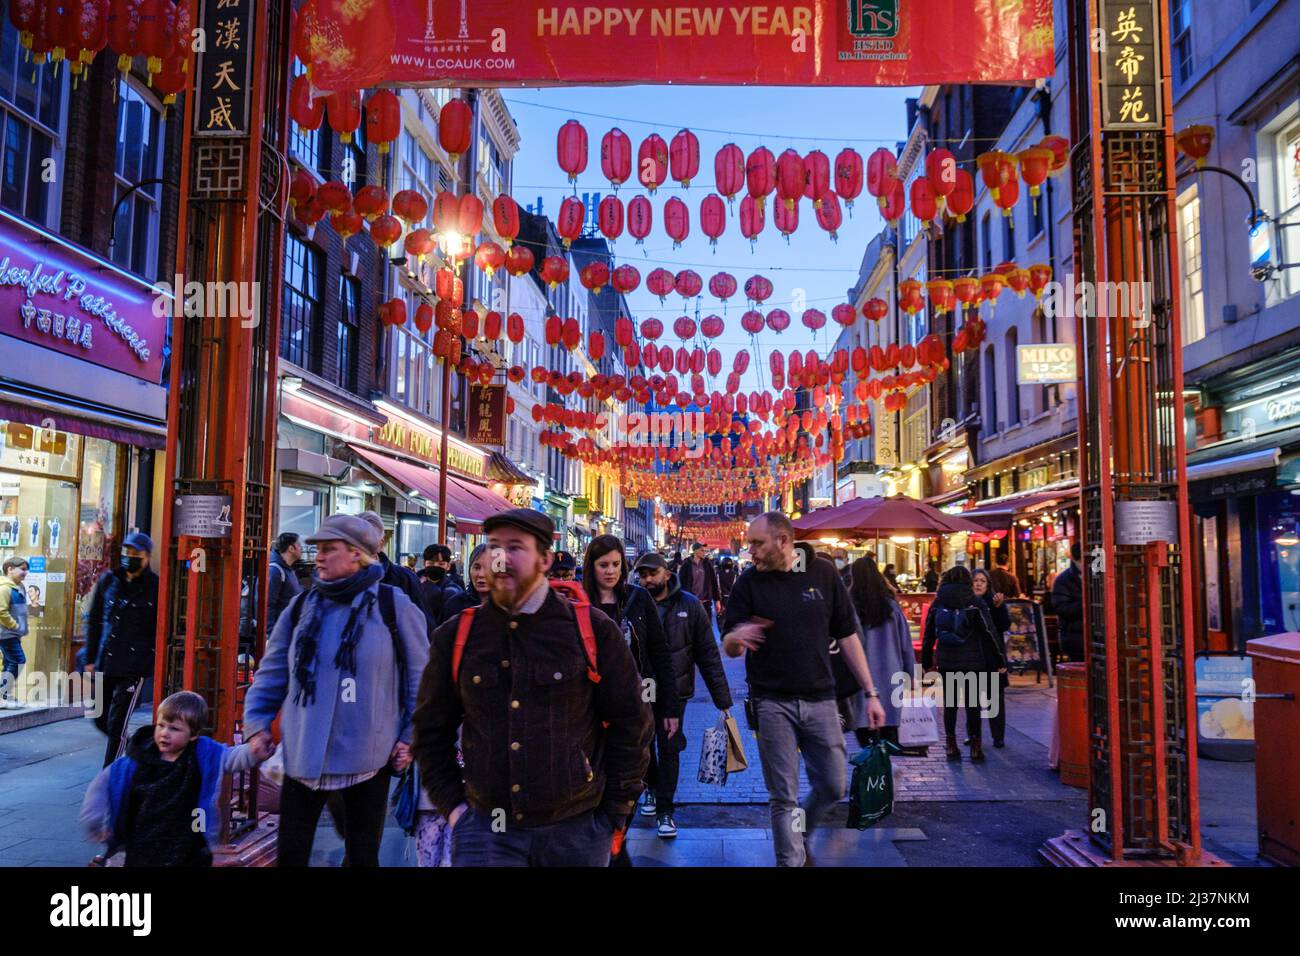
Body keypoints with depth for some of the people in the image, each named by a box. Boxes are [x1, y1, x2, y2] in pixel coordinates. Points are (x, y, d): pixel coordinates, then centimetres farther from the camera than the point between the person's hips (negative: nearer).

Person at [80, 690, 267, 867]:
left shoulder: (204, 755, -10)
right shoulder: (136, 761, -5)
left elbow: (232, 757, -24)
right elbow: (101, 785, 6)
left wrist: (253, 753, -44)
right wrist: (95, 822, 2)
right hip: (141, 855, 2)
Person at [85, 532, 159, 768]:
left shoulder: (155, 587, -5)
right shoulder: (108, 580, 7)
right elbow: (94, 621, 13)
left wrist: (157, 665, -7)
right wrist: (90, 659, 9)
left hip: (133, 666, -5)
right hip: (105, 663, 5)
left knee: (116, 722, -5)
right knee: (100, 718, 13)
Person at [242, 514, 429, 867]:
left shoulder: (393, 605, -6)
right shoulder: (302, 606, 5)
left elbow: (420, 676, -2)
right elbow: (272, 672, 11)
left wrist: (411, 737, -3)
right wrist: (256, 724, 2)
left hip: (367, 758, -3)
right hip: (303, 756, 3)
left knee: (363, 855, 12)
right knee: (290, 853, 9)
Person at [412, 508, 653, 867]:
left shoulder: (593, 630, -6)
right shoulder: (456, 636, 1)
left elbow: (631, 723, 0)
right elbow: (431, 729, 11)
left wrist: (613, 812, 0)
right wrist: (451, 804, 4)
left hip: (575, 829, -1)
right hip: (485, 827, 1)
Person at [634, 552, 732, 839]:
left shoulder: (689, 605, -10)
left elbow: (708, 654, -7)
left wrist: (722, 699, -7)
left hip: (675, 691, -1)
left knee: (669, 749, 2)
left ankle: (664, 809, 20)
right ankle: (652, 787, 45)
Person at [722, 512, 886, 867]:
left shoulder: (822, 574, 0)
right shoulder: (749, 582, -3)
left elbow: (847, 636, 5)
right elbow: (729, 647, -3)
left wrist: (870, 692, 3)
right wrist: (736, 637, -28)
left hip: (820, 700, 2)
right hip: (772, 702, -2)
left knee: (832, 787, 9)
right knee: (784, 796, 2)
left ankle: (798, 837, 37)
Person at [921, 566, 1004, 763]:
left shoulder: (938, 603, 4)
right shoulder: (974, 603, -4)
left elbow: (929, 635, 7)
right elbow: (989, 633, -4)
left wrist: (926, 662, 13)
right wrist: (997, 661, 2)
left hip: (946, 661, 2)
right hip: (972, 661, -2)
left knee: (949, 702, 9)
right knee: (972, 703, 4)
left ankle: (951, 746, 13)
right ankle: (975, 747, 7)